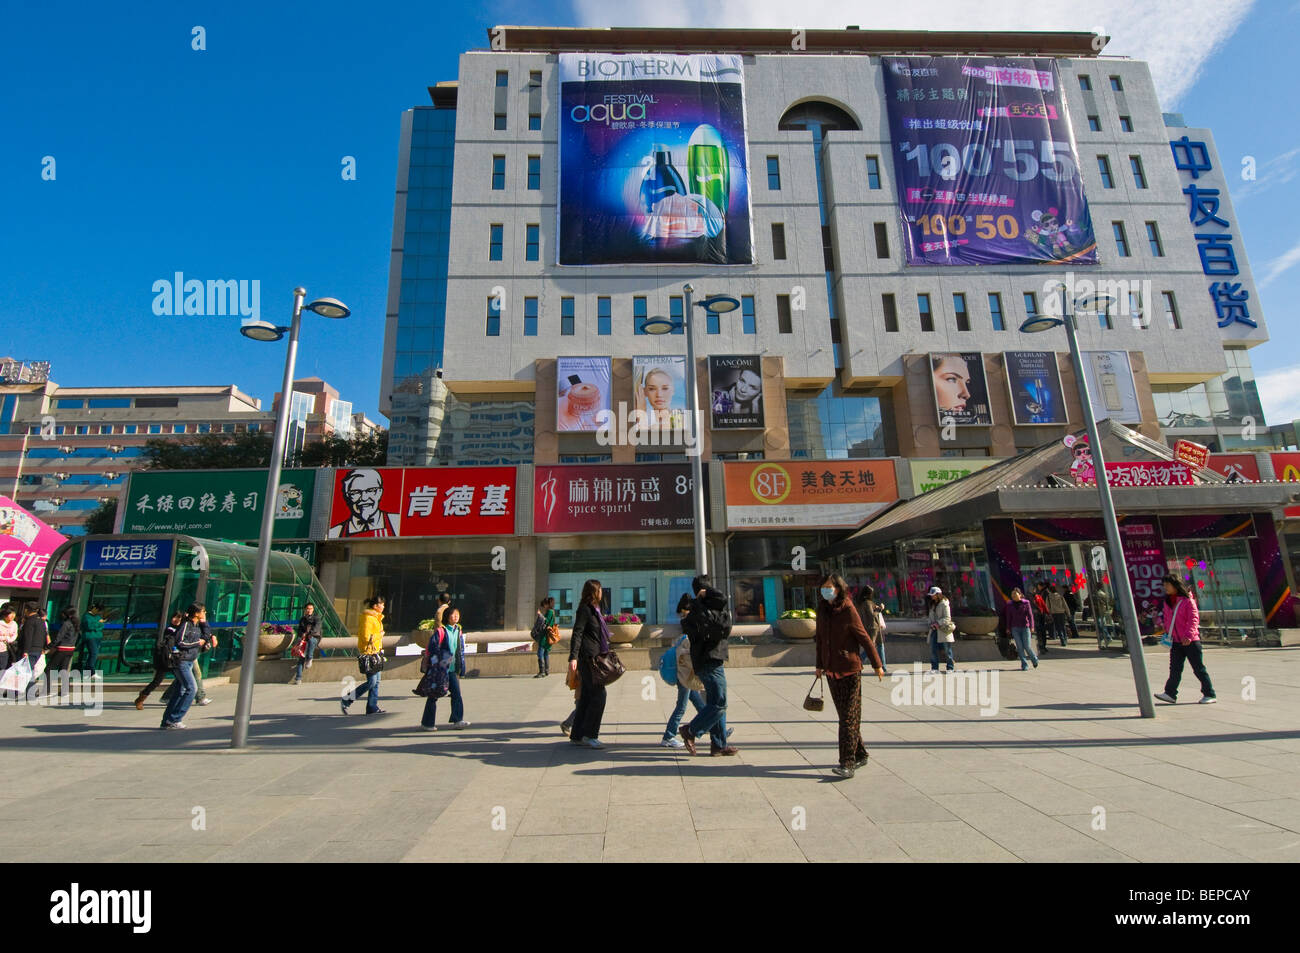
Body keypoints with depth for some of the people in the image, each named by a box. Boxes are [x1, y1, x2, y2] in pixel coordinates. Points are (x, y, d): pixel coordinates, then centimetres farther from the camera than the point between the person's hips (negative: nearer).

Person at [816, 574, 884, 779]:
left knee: (849, 716, -5)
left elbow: (864, 638, -7)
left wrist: (877, 664, -1)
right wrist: (819, 665, 21)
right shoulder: (822, 609, 5)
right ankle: (860, 755, 29)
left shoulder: (848, 610, -12)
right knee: (844, 715, 15)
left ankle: (847, 763, -3)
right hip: (831, 671, 7)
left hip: (849, 669, -7)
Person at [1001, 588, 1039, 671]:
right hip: (1015, 628, 2)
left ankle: (1034, 659, 28)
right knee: (1019, 647, -3)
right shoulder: (1010, 605, 5)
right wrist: (1008, 628, 9)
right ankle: (1024, 665, 5)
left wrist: (1031, 627, -12)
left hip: (1025, 627, -2)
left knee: (1027, 646, -2)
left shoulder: (1026, 603, -3)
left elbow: (1030, 615, -4)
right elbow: (1009, 617, 10)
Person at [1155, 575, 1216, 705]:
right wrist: (1168, 632, 12)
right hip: (1176, 641, 6)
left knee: (1199, 669, 3)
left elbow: (1194, 619, -16)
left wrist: (1188, 635, -24)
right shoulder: (1167, 602, 10)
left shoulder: (1187, 600, -10)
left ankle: (1210, 695, 16)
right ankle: (1170, 693, 2)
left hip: (1190, 641, -6)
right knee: (1175, 669, 3)